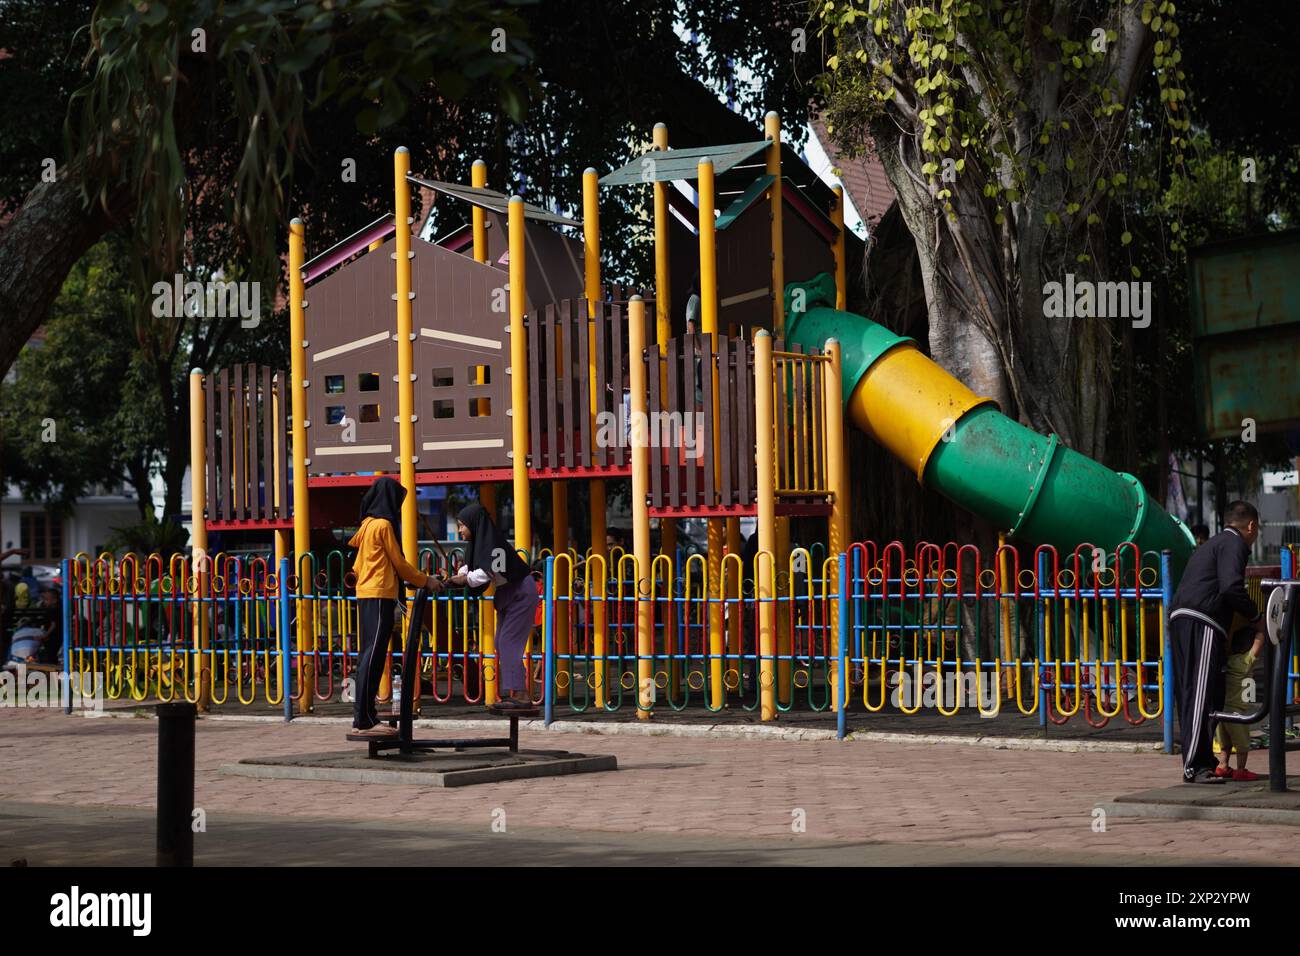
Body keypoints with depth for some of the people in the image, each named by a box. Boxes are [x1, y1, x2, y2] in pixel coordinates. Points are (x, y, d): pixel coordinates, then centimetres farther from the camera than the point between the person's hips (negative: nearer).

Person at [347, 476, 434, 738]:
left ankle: (363, 716, 10)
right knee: (374, 655, -11)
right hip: (380, 596, -9)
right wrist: (425, 581, 7)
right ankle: (365, 720, -14)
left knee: (369, 656, 10)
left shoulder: (367, 525, 17)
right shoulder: (384, 525, -9)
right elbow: (399, 563, -4)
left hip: (365, 594, 9)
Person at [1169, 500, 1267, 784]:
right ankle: (1194, 766, -19)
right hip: (1201, 623, -10)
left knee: (1191, 694, 11)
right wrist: (1256, 617, -2)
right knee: (1201, 695, -13)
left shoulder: (1212, 544, 29)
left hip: (1180, 619, 10)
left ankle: (1204, 760, 15)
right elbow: (1231, 588, -15)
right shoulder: (1234, 544, -1)